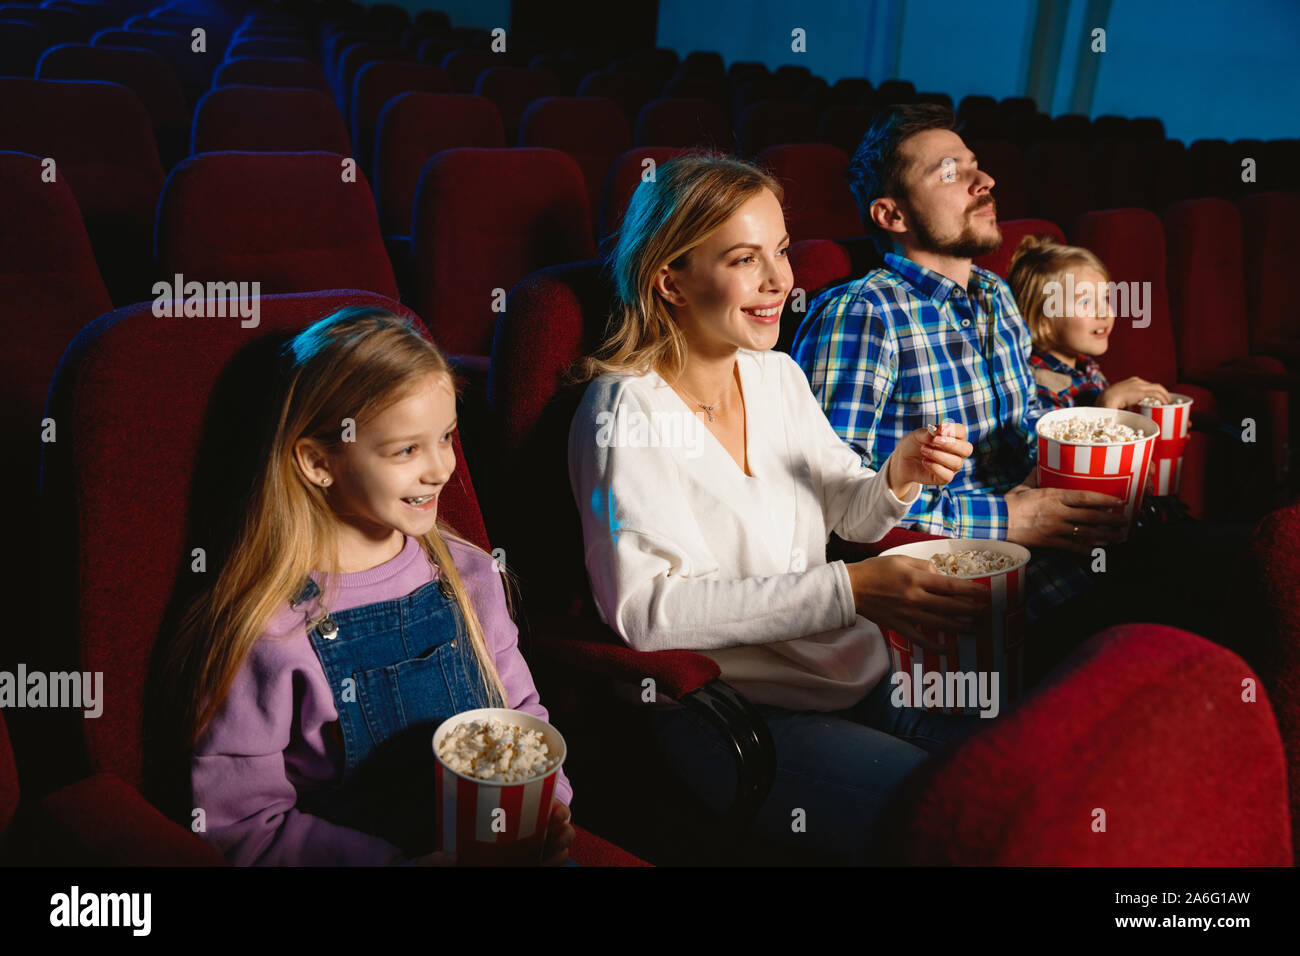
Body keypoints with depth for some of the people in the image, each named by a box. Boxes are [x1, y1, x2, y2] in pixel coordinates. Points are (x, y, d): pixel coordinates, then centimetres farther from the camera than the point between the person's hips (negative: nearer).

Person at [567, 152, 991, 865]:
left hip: (859, 675, 7)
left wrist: (897, 479, -8)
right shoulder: (626, 412, -15)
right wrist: (849, 589, -28)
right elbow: (642, 609, -24)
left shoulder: (779, 376, 7)